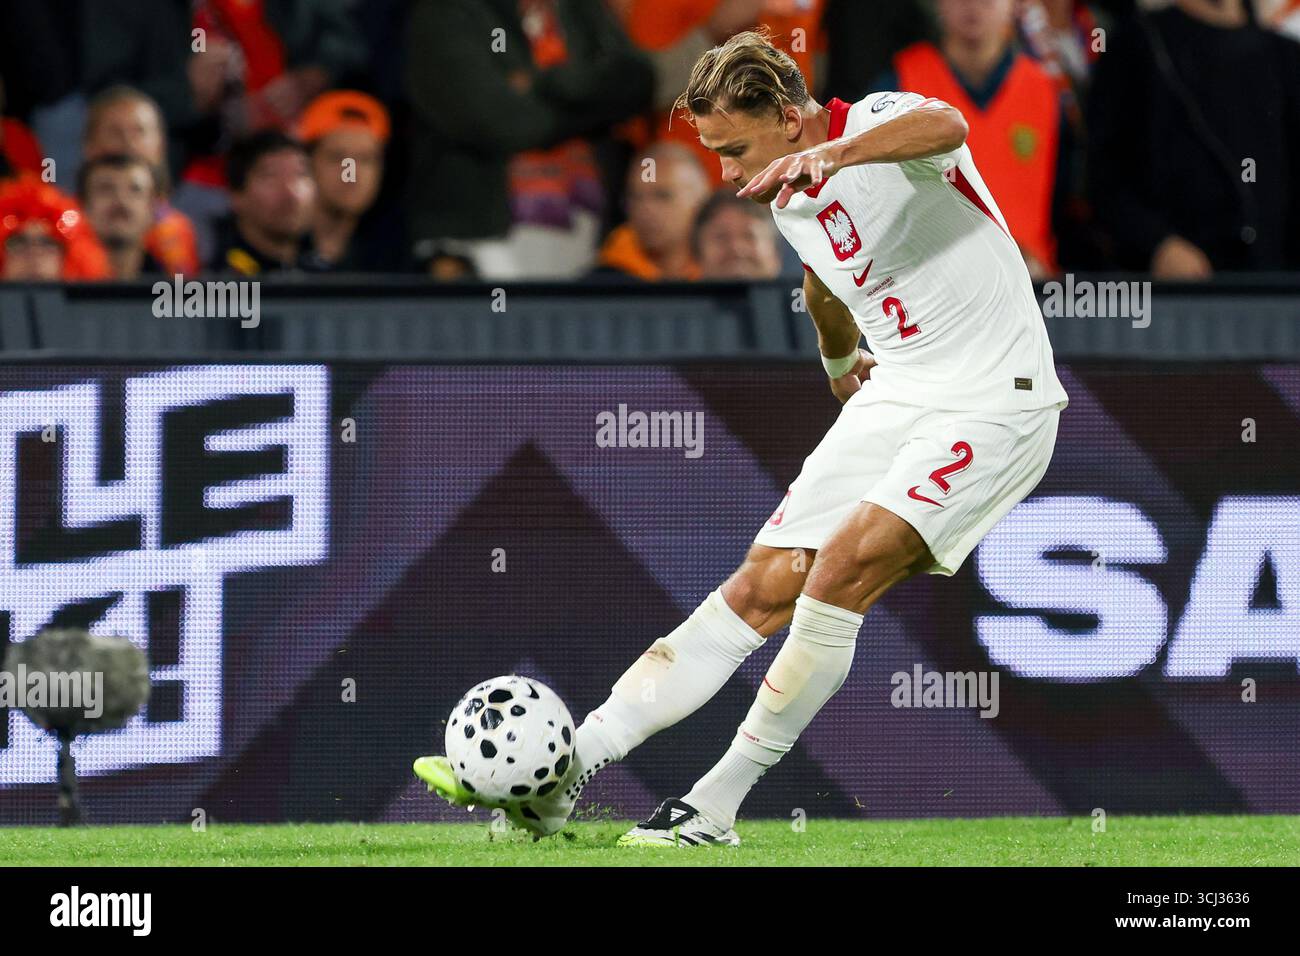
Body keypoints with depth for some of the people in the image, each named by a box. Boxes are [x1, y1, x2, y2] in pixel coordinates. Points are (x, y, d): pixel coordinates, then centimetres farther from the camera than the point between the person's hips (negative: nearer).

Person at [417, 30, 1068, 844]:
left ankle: (716, 808, -15)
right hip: (895, 396, 8)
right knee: (763, 589, -1)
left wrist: (836, 152, -58)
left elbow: (945, 123, -43)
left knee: (841, 570, -22)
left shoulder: (882, 123, -17)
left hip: (992, 404, -8)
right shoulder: (792, 202, 9)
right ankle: (565, 774, -7)